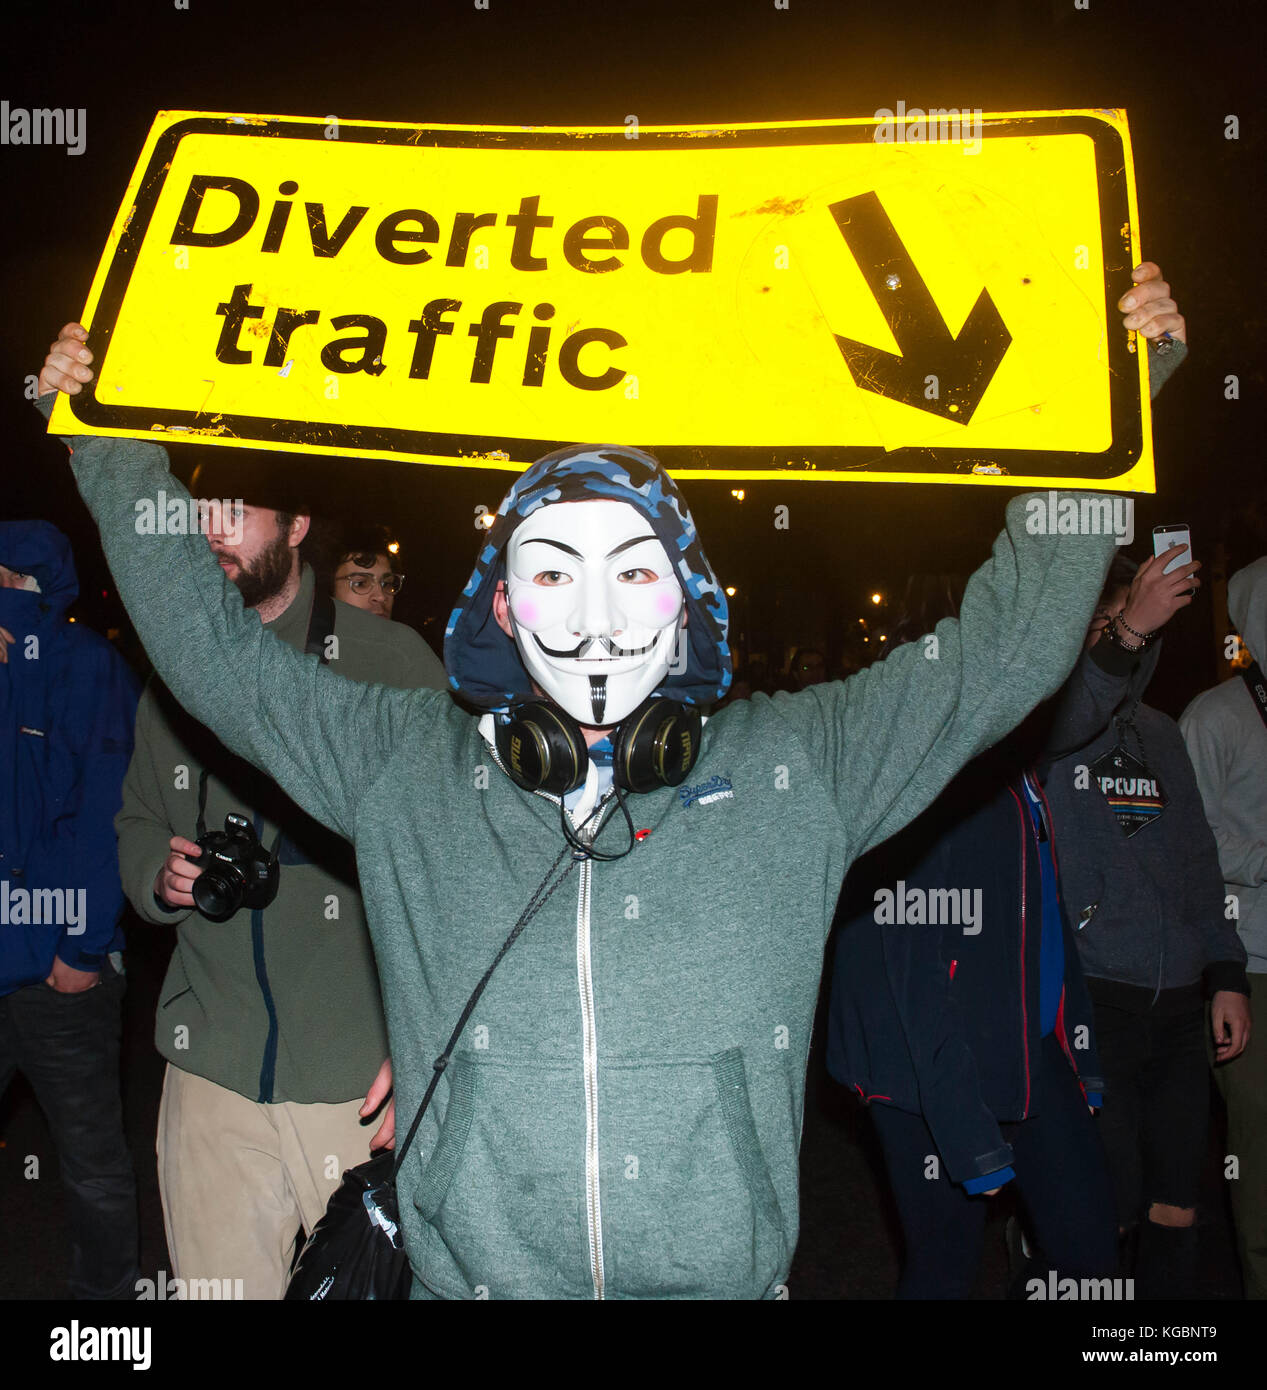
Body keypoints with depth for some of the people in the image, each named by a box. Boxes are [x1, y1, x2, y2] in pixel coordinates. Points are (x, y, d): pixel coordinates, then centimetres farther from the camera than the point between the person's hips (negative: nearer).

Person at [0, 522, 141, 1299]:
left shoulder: (90, 665, -4)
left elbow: (104, 811, -10)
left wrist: (86, 944, -13)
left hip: (63, 970, -4)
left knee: (95, 1162, 9)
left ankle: (108, 1288, 28)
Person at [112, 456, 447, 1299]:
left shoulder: (393, 661, -6)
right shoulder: (178, 677, 10)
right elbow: (138, 821, 23)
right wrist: (159, 875, -1)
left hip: (363, 1080, -4)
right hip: (211, 1072, 4)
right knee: (217, 1285, 13)